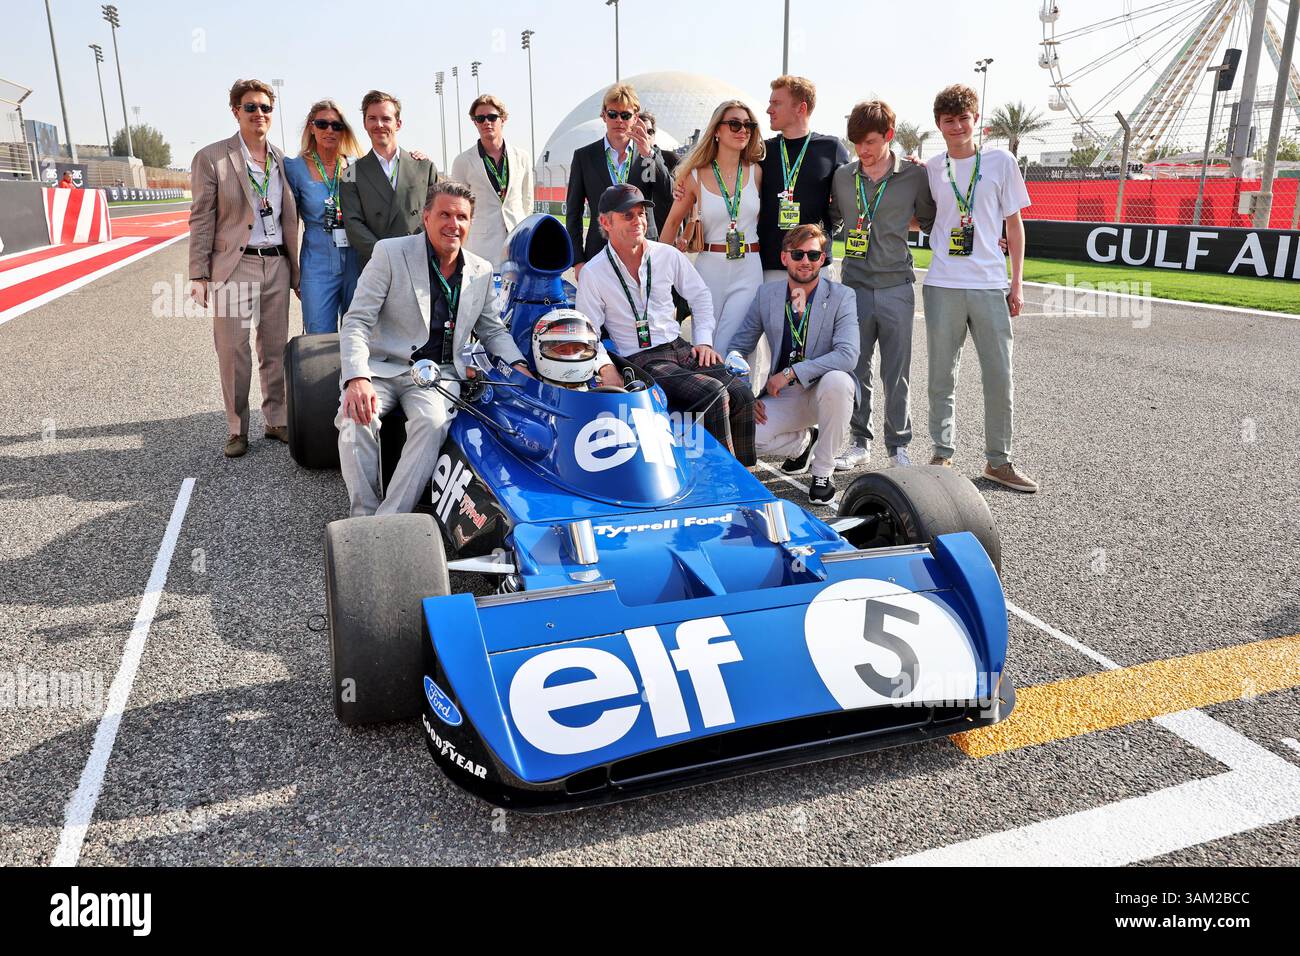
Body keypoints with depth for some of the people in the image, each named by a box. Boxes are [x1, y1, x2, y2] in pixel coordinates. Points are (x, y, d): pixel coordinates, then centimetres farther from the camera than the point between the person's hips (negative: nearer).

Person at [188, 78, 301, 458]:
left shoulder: (283, 160, 11)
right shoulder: (211, 158, -2)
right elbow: (201, 220, -3)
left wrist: (296, 269, 11)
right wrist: (199, 275, -9)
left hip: (276, 265, 4)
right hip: (234, 266, -4)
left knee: (275, 348, 11)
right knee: (233, 351, -2)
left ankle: (276, 420, 22)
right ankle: (237, 430, 9)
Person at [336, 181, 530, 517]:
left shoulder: (481, 272, 10)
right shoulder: (390, 253, -3)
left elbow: (492, 331, 22)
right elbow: (356, 322, -7)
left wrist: (518, 365, 1)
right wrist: (357, 378, -24)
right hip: (382, 367, -1)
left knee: (432, 421, -32)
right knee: (355, 418, -31)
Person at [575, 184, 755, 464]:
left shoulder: (668, 255, 9)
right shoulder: (593, 273, -3)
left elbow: (700, 295, 20)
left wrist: (704, 341, 9)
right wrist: (605, 367, -20)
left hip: (680, 347, 5)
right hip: (641, 360, -5)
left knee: (742, 394, -18)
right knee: (714, 394, -28)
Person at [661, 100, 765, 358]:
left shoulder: (756, 171, 5)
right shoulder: (696, 175, 2)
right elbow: (673, 221, 12)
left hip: (748, 270, 0)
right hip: (709, 268, 0)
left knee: (727, 351, -9)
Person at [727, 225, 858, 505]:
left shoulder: (841, 296, -7)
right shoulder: (767, 294, 3)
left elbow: (848, 355, -22)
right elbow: (737, 347, 8)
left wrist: (791, 373, -27)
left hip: (824, 391, -2)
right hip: (782, 397, 3)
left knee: (837, 380, -38)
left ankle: (823, 471, -17)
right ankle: (803, 441, 12)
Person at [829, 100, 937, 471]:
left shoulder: (915, 175, 0)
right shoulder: (842, 176, 7)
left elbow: (930, 221, 12)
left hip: (896, 286, -2)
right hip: (855, 284, 2)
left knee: (896, 373, 3)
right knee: (855, 369, 6)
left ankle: (898, 445, 16)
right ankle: (859, 442, 18)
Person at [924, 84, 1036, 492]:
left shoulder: (1001, 162, 5)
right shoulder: (931, 168, 9)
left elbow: (1014, 224, 8)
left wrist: (1017, 283, 3)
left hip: (990, 285, 0)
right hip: (942, 286, 1)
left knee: (999, 375, 1)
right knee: (942, 377, 5)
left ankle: (998, 460, 12)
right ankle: (942, 455, 16)